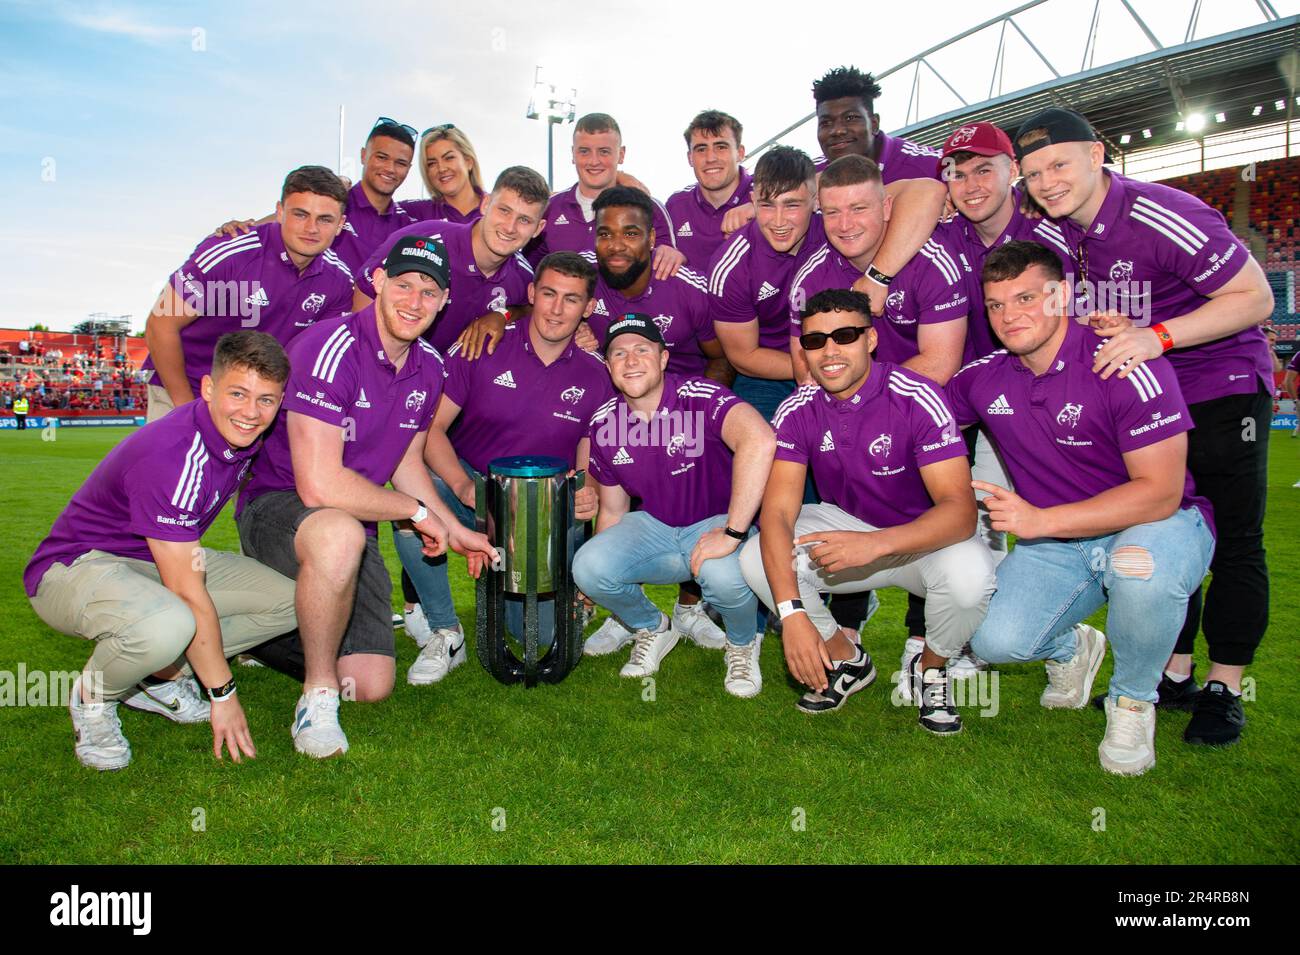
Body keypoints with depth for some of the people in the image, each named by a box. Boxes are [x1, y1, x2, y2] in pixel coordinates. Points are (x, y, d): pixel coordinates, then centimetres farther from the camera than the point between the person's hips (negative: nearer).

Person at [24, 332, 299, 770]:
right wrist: (222, 693, -24)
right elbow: (189, 594, -30)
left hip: (159, 561, 8)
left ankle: (162, 677, 8)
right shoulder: (171, 455, -32)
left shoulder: (242, 437, -7)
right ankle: (94, 696, -5)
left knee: (288, 601, -3)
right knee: (167, 625, -40)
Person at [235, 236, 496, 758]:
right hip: (276, 508, -7)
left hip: (354, 526, 7)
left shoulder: (429, 367, 3)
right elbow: (319, 485, -30)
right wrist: (416, 512, -17)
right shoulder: (331, 348, -22)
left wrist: (454, 532, 14)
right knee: (339, 534, -43)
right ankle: (317, 694, -19)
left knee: (371, 686, 0)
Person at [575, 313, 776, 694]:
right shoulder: (604, 424, -4)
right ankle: (652, 628, 10)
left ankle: (742, 644, 0)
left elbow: (760, 441, -44)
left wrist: (732, 533, -42)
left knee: (724, 574, -38)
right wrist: (593, 581, 11)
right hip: (654, 525, 5)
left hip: (716, 522, -4)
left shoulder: (700, 397, -23)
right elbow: (612, 511, 9)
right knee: (589, 567, -23)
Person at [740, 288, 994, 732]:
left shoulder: (918, 399, -23)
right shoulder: (798, 411, -13)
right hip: (846, 526, 3)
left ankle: (932, 667, 2)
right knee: (756, 559, -21)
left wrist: (876, 543, -48)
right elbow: (777, 512, -21)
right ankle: (846, 659, 6)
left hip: (924, 536, -3)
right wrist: (791, 612, -35)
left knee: (970, 574, -35)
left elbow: (960, 509, -30)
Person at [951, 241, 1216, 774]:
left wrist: (1041, 520, -32)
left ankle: (1133, 699, -7)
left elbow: (1160, 493, -24)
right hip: (1056, 543, 4)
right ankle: (1070, 648, 21)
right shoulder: (983, 378, -5)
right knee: (995, 641, -19)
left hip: (1157, 525, -4)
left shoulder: (1126, 366, -21)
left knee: (1141, 567, -40)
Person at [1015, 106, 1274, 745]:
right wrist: (1100, 326, -10)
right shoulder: (1052, 234, -3)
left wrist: (1156, 336, -31)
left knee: (1233, 539, -2)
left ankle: (1224, 687, 11)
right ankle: (1174, 674, 21)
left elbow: (1255, 298, -20)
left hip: (1221, 386, -6)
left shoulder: (1162, 217, -23)